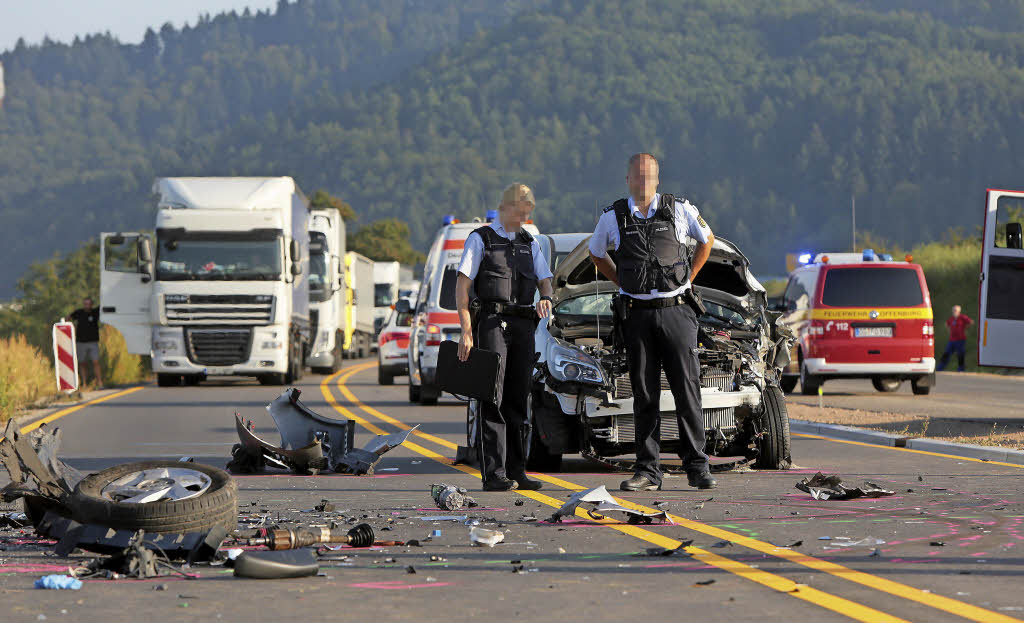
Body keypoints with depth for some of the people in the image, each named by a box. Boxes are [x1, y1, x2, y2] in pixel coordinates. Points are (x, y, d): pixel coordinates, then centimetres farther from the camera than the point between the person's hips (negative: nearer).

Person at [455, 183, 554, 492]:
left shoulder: (529, 243, 18)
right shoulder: (480, 238, 2)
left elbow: (544, 280, 14)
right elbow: (462, 285, -3)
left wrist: (545, 298, -11)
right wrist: (466, 331, -12)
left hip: (523, 326, 5)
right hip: (492, 323, -5)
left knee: (518, 399, 6)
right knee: (493, 398, -10)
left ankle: (516, 470, 10)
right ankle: (494, 474, -14)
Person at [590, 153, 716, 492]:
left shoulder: (680, 210, 2)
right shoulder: (613, 217, 4)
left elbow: (707, 239, 19)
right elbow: (596, 253, 22)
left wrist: (687, 279, 11)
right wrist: (623, 283, 11)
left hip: (676, 310, -1)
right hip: (637, 313, 1)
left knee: (687, 390, -4)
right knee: (644, 395, 1)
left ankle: (697, 467, 0)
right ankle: (647, 471, 4)